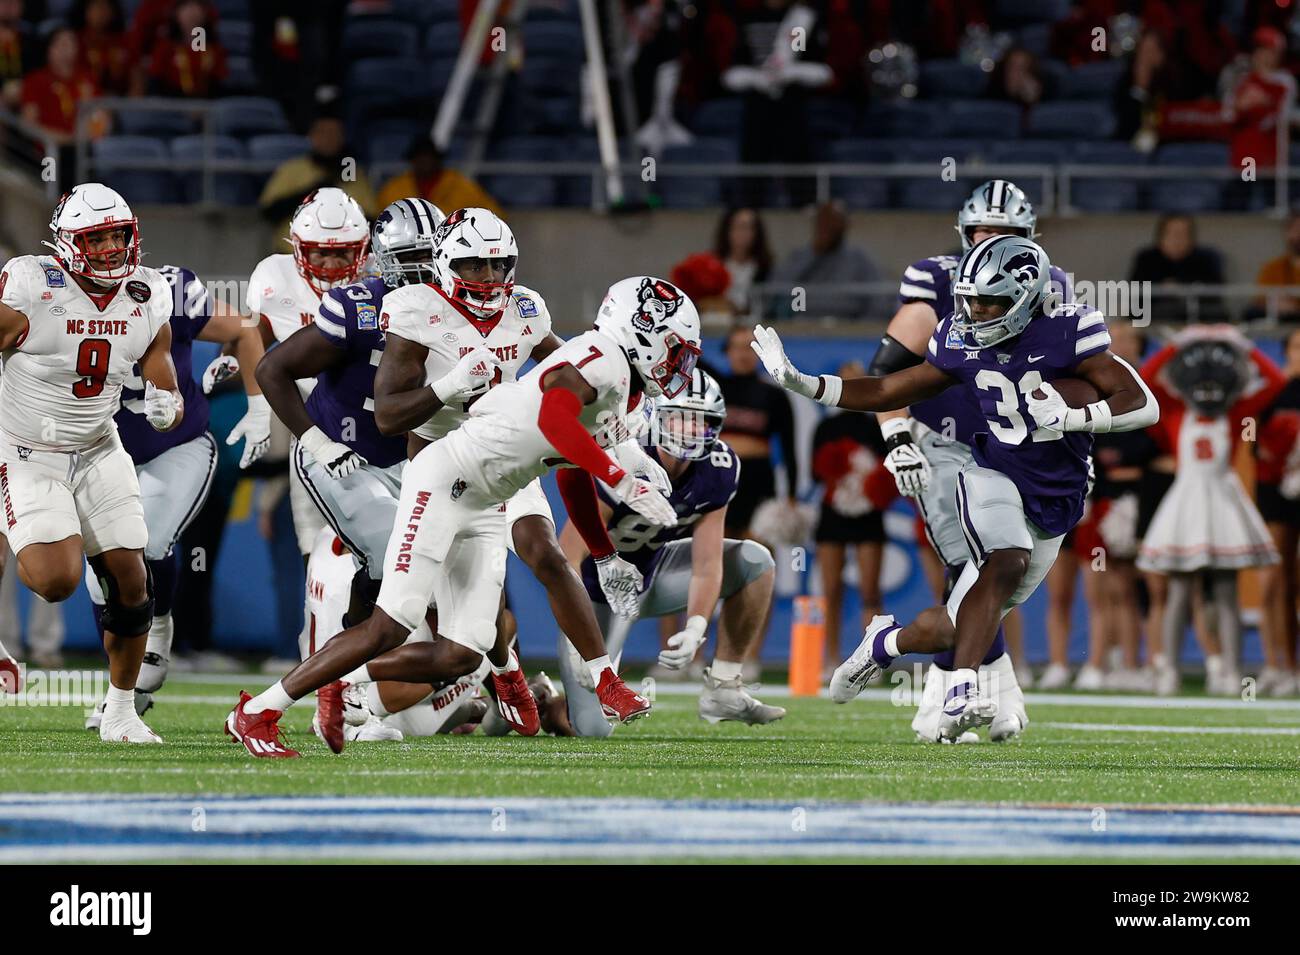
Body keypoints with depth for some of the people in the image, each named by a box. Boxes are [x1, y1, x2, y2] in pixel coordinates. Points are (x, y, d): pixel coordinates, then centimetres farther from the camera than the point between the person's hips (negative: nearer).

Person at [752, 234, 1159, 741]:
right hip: (995, 476, 0)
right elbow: (887, 393, 8)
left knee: (958, 627, 6)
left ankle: (886, 642, 37)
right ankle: (961, 693, -37)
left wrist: (1070, 418, -32)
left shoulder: (1067, 332, -13)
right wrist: (799, 382, 0)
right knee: (1008, 562, -33)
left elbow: (1144, 405, -18)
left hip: (1053, 504, 0)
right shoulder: (961, 343, -2)